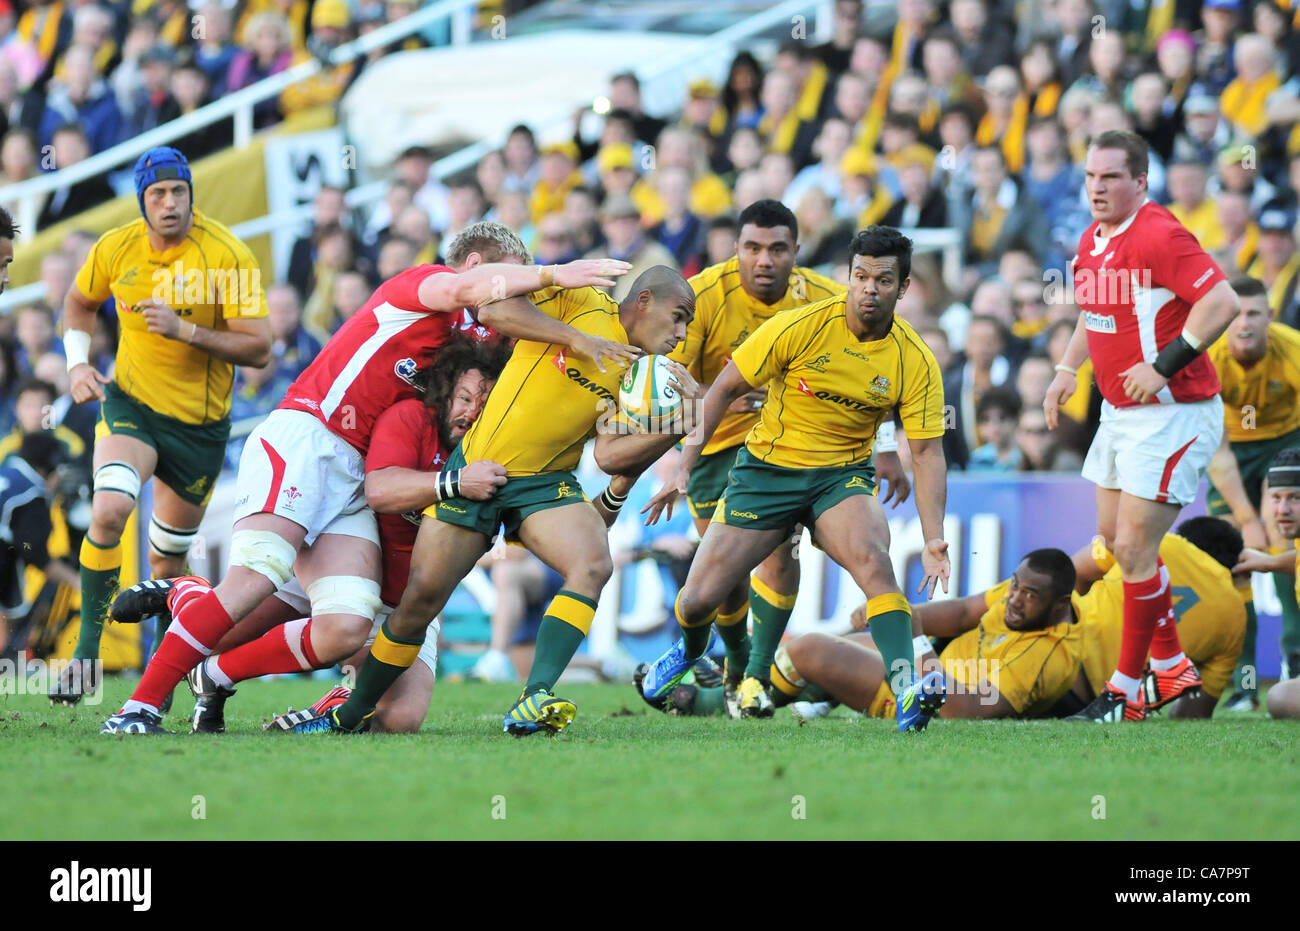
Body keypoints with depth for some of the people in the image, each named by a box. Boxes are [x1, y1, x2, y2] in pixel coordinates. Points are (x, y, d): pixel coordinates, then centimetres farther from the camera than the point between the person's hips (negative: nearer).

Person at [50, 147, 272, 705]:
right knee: (108, 510, -26)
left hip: (201, 423, -1)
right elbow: (80, 303, 16)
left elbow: (258, 349, -18)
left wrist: (186, 330, -29)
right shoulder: (116, 249, -6)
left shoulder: (227, 256, -16)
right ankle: (87, 652, -17)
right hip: (131, 404, 1)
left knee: (167, 562, 7)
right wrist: (78, 363, 1)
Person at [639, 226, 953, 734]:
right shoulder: (800, 327, -17)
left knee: (872, 559, -33)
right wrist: (685, 468, -12)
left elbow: (927, 453, -10)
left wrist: (933, 539, -21)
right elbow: (725, 389, -8)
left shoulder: (916, 362, -13)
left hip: (844, 475, 0)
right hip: (767, 466, 0)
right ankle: (692, 648, 37)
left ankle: (907, 690, -39)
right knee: (699, 599, -1)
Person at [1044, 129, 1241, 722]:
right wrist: (1067, 369, 13)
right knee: (1116, 538, 15)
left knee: (1134, 550, -9)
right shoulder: (1092, 241, 9)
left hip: (1172, 413, -10)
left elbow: (1222, 302, -27)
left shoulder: (1159, 236, -20)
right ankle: (1171, 667, 28)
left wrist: (1164, 365, -28)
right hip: (1120, 412, 10)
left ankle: (1127, 692, 1)